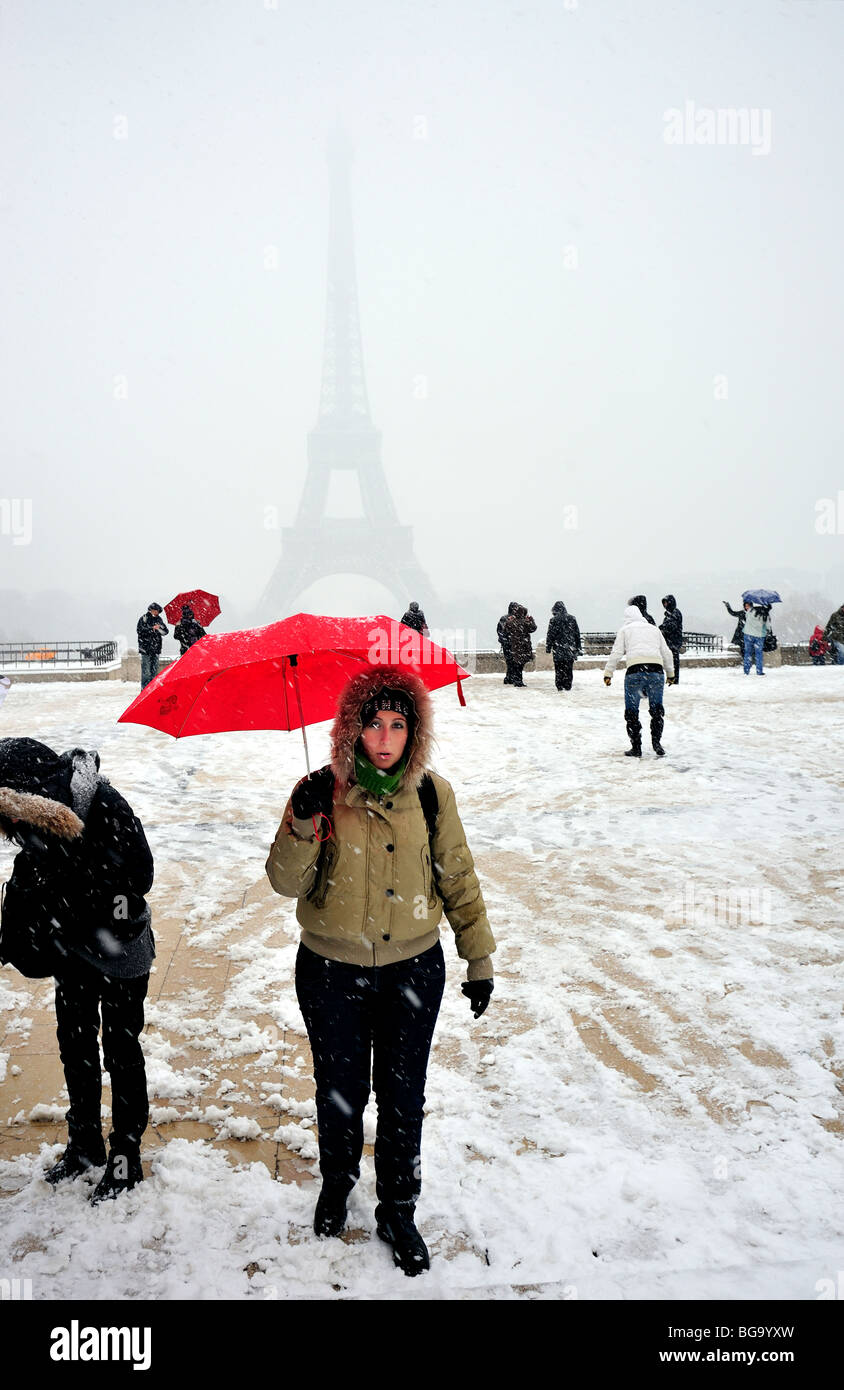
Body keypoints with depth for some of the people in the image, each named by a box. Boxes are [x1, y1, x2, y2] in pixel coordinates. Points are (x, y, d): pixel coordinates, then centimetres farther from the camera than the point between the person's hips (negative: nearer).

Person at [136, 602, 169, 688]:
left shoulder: (158, 619, 14)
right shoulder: (144, 618, -1)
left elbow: (166, 631, 7)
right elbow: (140, 630, -13)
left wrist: (158, 628, -12)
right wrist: (152, 628, -18)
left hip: (156, 649, 5)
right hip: (146, 648, -5)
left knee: (154, 670, 9)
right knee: (146, 670, -7)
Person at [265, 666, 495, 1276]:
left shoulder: (431, 793, -6)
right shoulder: (322, 792, -10)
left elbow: (458, 878, 3)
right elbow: (287, 883, -10)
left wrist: (479, 956, 6)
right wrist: (303, 827, -28)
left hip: (413, 969, 1)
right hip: (332, 972, 0)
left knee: (403, 1098, 12)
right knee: (340, 1089, 17)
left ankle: (398, 1210, 35)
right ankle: (337, 1183, 46)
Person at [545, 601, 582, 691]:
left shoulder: (554, 620, -6)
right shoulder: (572, 618, 6)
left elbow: (550, 635, -5)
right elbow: (577, 634, 11)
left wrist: (548, 648, 3)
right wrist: (578, 648, 17)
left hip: (558, 650, -3)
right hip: (570, 649, 3)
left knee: (559, 669, 1)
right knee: (569, 669, 9)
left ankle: (560, 687, 0)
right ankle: (568, 687, 10)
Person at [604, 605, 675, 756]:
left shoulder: (624, 629, 15)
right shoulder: (654, 629, 24)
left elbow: (616, 653, 4)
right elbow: (666, 653, 22)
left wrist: (608, 673, 6)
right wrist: (670, 674, 30)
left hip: (635, 671, -3)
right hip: (656, 670, 3)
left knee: (632, 711, 7)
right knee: (657, 709, 16)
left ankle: (636, 748, 7)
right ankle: (656, 742, 8)